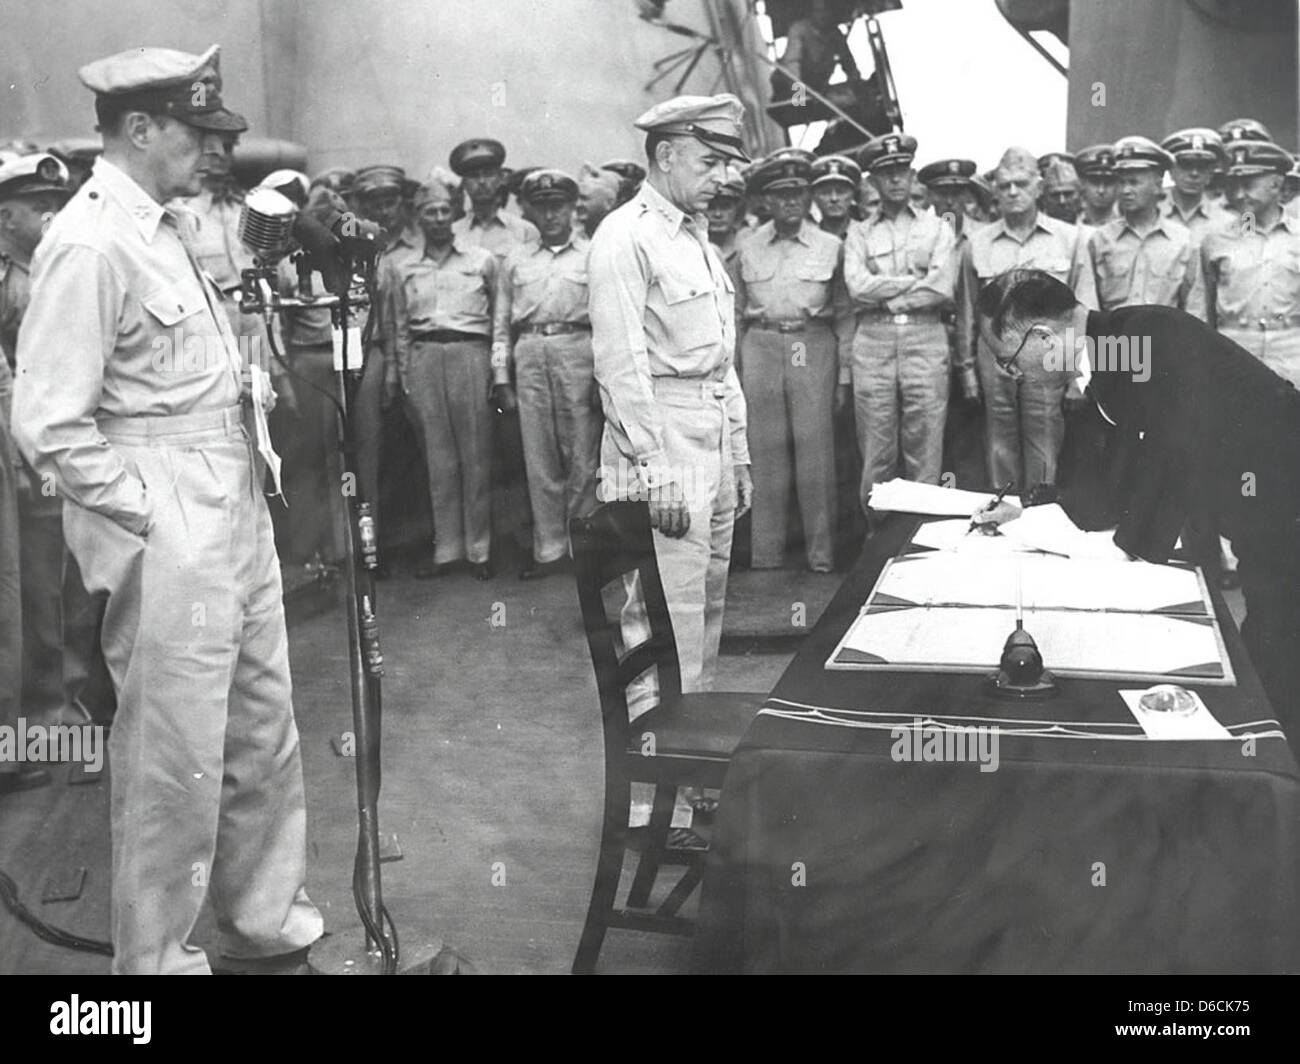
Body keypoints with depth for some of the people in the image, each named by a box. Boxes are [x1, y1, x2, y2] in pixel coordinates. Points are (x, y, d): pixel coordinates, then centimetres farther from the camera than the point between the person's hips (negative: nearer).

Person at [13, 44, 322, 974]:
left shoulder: (164, 226, 11)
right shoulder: (91, 244, -16)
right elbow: (48, 425, -20)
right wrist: (151, 511, -14)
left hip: (235, 517, 9)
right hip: (167, 541, -9)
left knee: (265, 736, 18)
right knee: (176, 761, 2)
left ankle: (266, 923, 36)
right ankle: (157, 957, 22)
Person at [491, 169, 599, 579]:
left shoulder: (593, 255, 7)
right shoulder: (516, 261, 16)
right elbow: (501, 322, 15)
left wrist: (603, 374, -6)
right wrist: (501, 376, 7)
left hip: (578, 352, -3)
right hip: (529, 357, 3)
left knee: (582, 455, -3)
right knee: (539, 457, 4)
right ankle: (548, 549, 11)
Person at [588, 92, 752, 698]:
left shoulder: (696, 238, 19)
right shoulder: (626, 237, -10)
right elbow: (621, 363, -17)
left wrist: (738, 453, 19)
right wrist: (653, 470, -21)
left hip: (715, 436, 9)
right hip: (662, 437, -9)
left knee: (709, 598, 14)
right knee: (668, 607, -8)